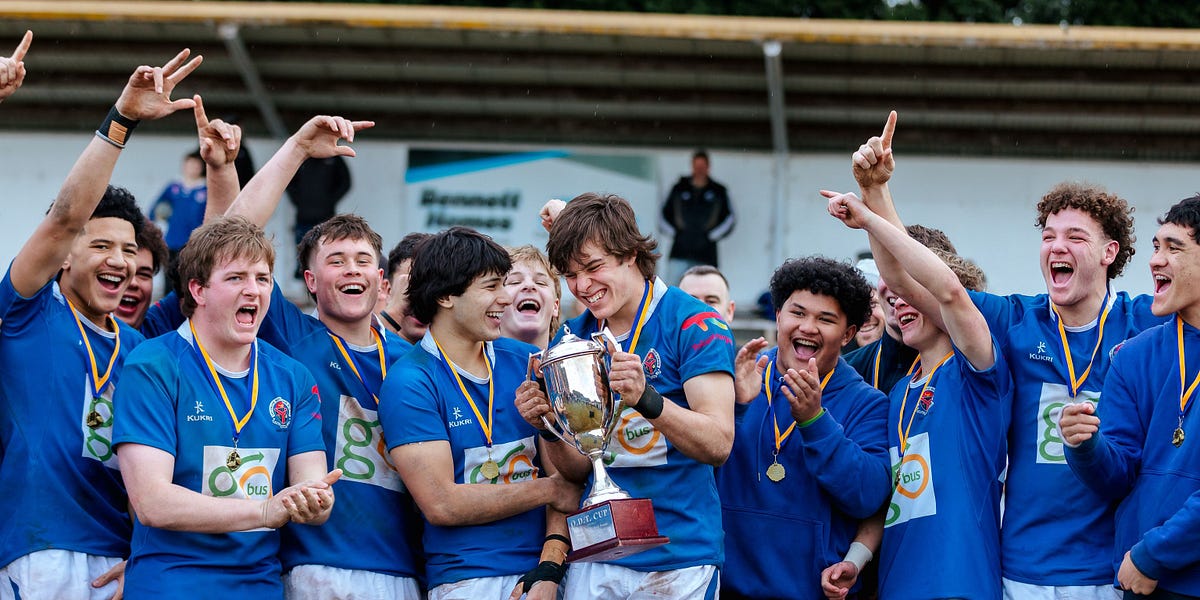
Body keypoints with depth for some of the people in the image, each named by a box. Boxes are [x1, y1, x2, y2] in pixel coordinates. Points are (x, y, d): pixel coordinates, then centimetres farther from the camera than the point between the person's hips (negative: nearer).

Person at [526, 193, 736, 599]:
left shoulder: (693, 323, -9)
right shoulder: (573, 337, 7)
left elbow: (718, 444, -18)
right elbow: (577, 469, 9)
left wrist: (646, 398, -33)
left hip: (679, 559, -4)